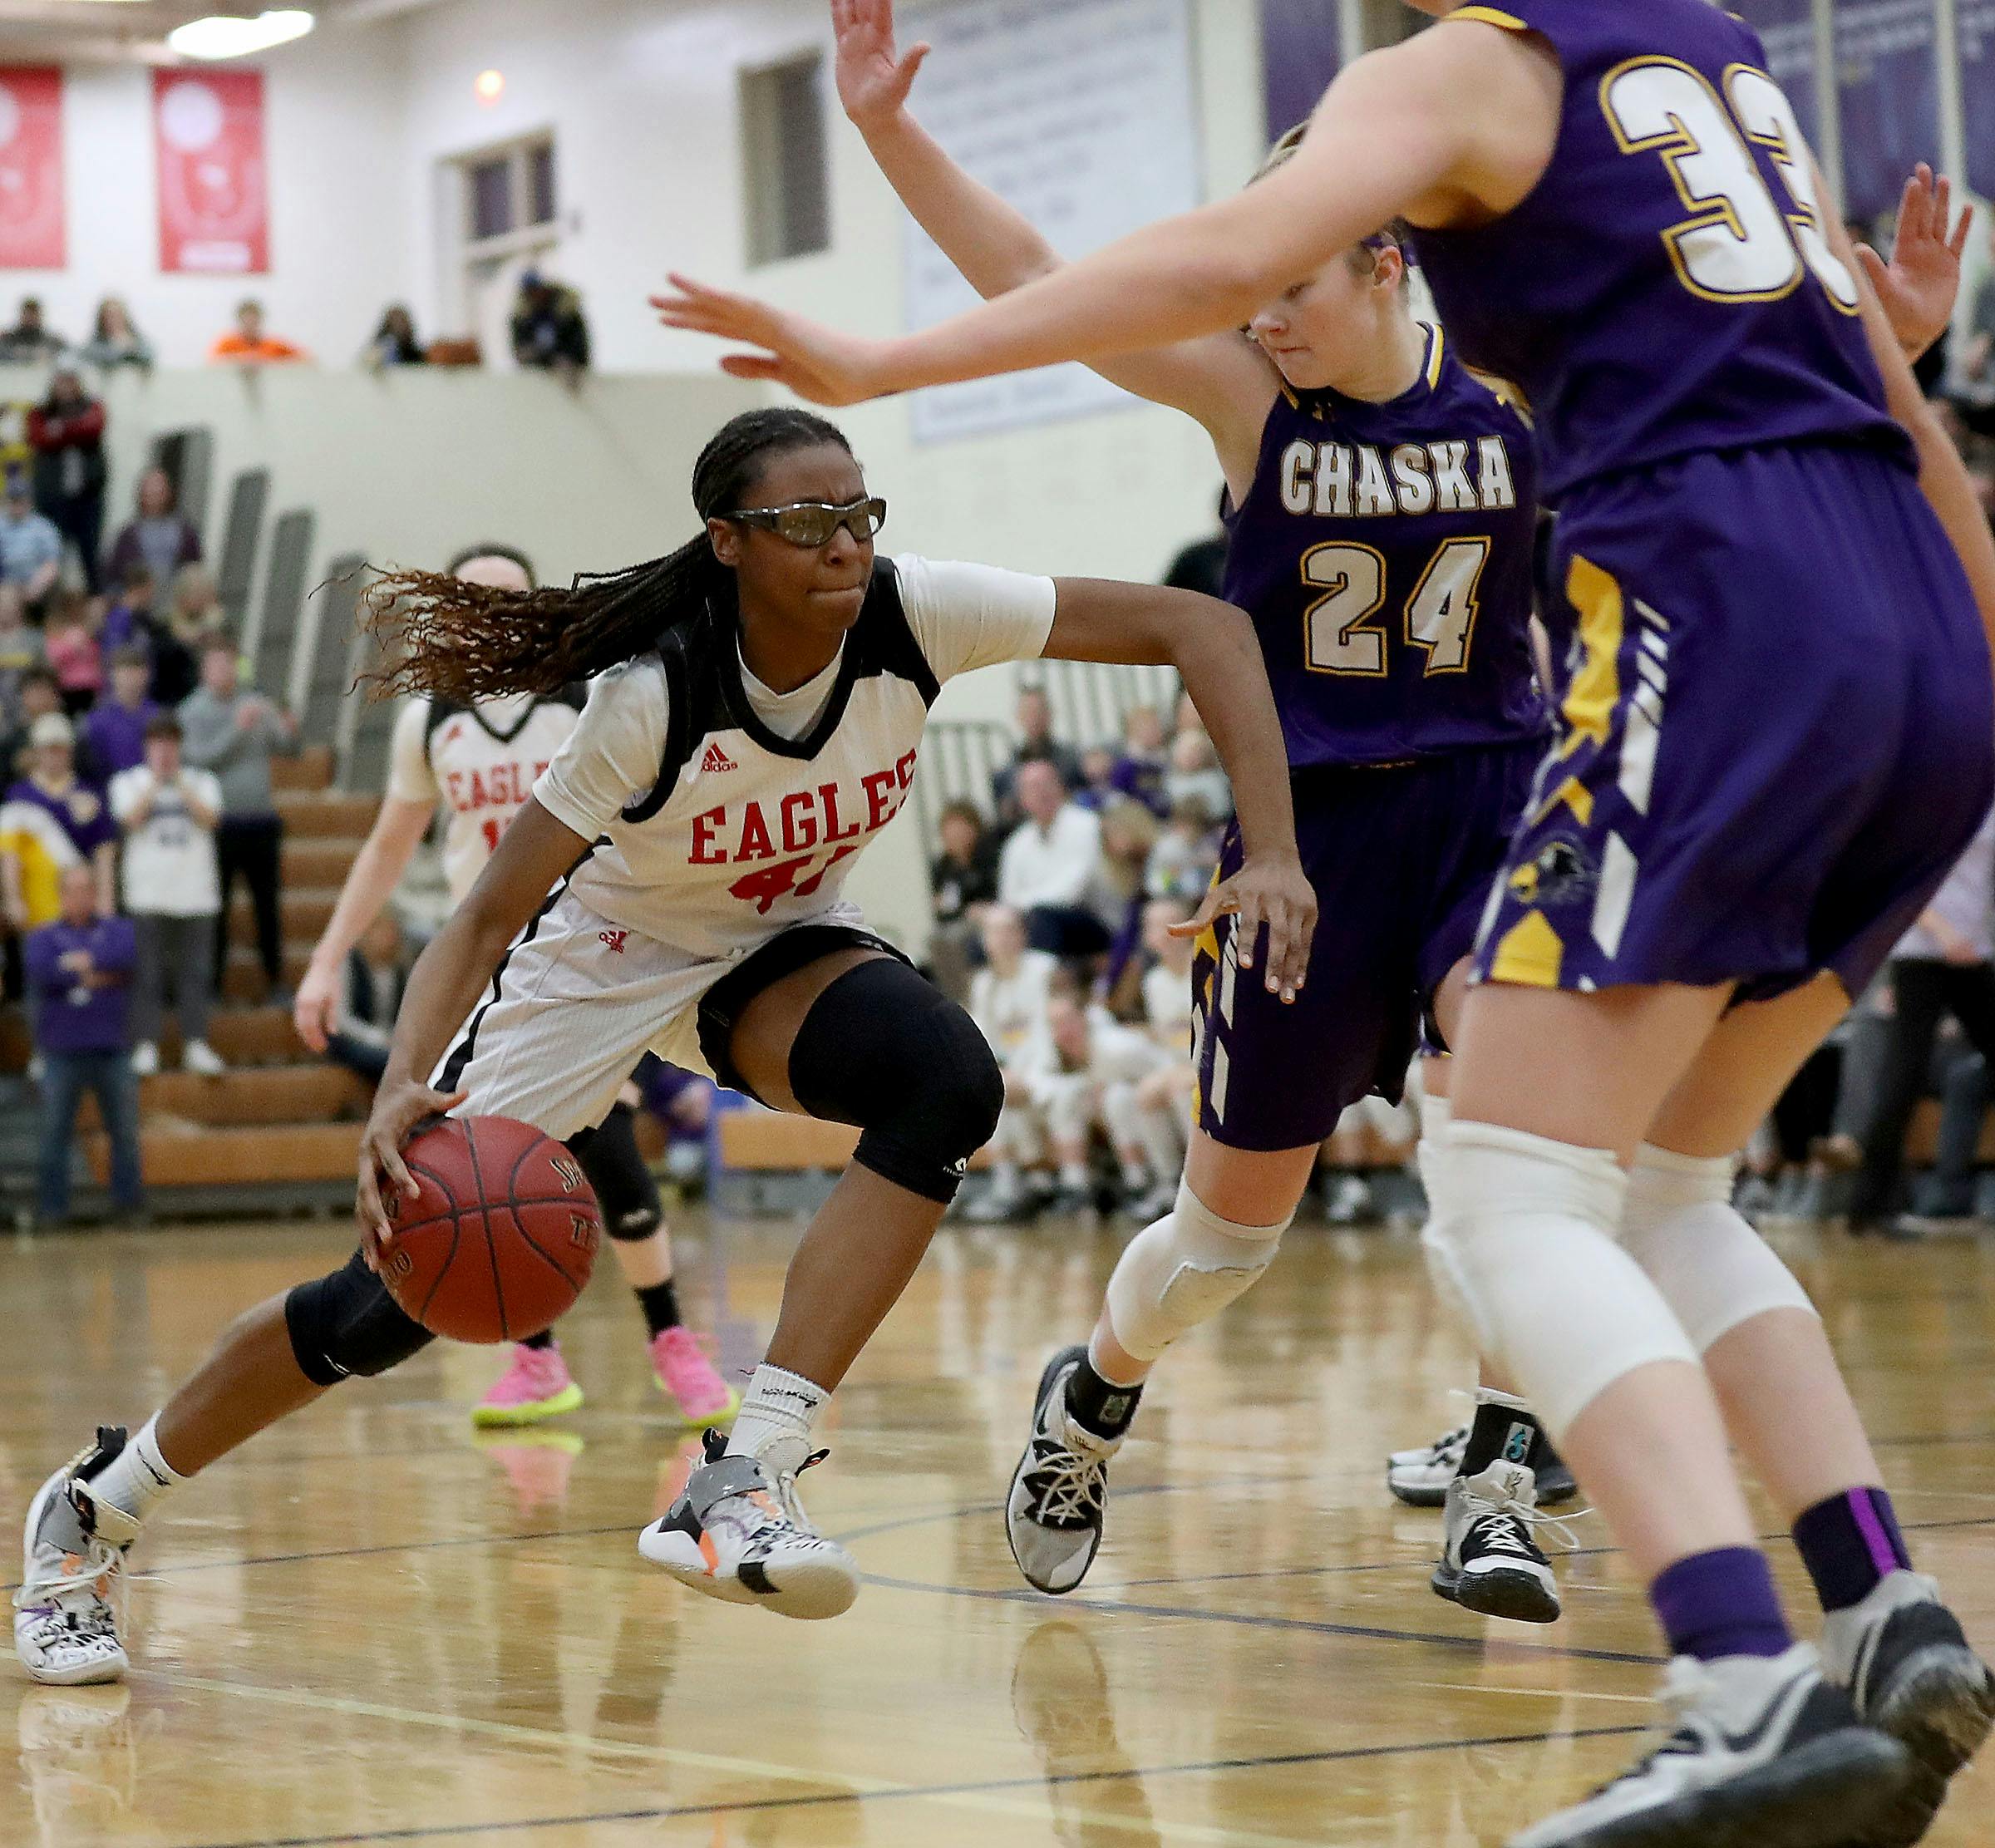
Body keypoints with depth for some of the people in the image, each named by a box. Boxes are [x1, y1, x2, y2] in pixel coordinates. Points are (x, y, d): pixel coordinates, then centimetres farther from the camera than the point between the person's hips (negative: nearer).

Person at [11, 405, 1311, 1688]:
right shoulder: (654, 695, -31)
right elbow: (487, 917, -26)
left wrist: (1273, 855, -32)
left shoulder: (913, 615, -25)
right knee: (406, 1283, -8)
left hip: (781, 952, 3)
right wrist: (400, 1094, -44)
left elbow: (1203, 630, -22)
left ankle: (745, 1484, -31)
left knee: (948, 1081, -31)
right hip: (600, 958, -3)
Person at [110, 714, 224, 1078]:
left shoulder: (202, 781, 13)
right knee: (147, 974, -5)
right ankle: (146, 1046, -2)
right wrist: (155, 781, -4)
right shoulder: (128, 782, 10)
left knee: (195, 973, -1)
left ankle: (196, 1045, 1)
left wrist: (179, 781, -4)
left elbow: (209, 818, -4)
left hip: (196, 894, 1)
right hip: (148, 894, -1)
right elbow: (131, 819, -7)